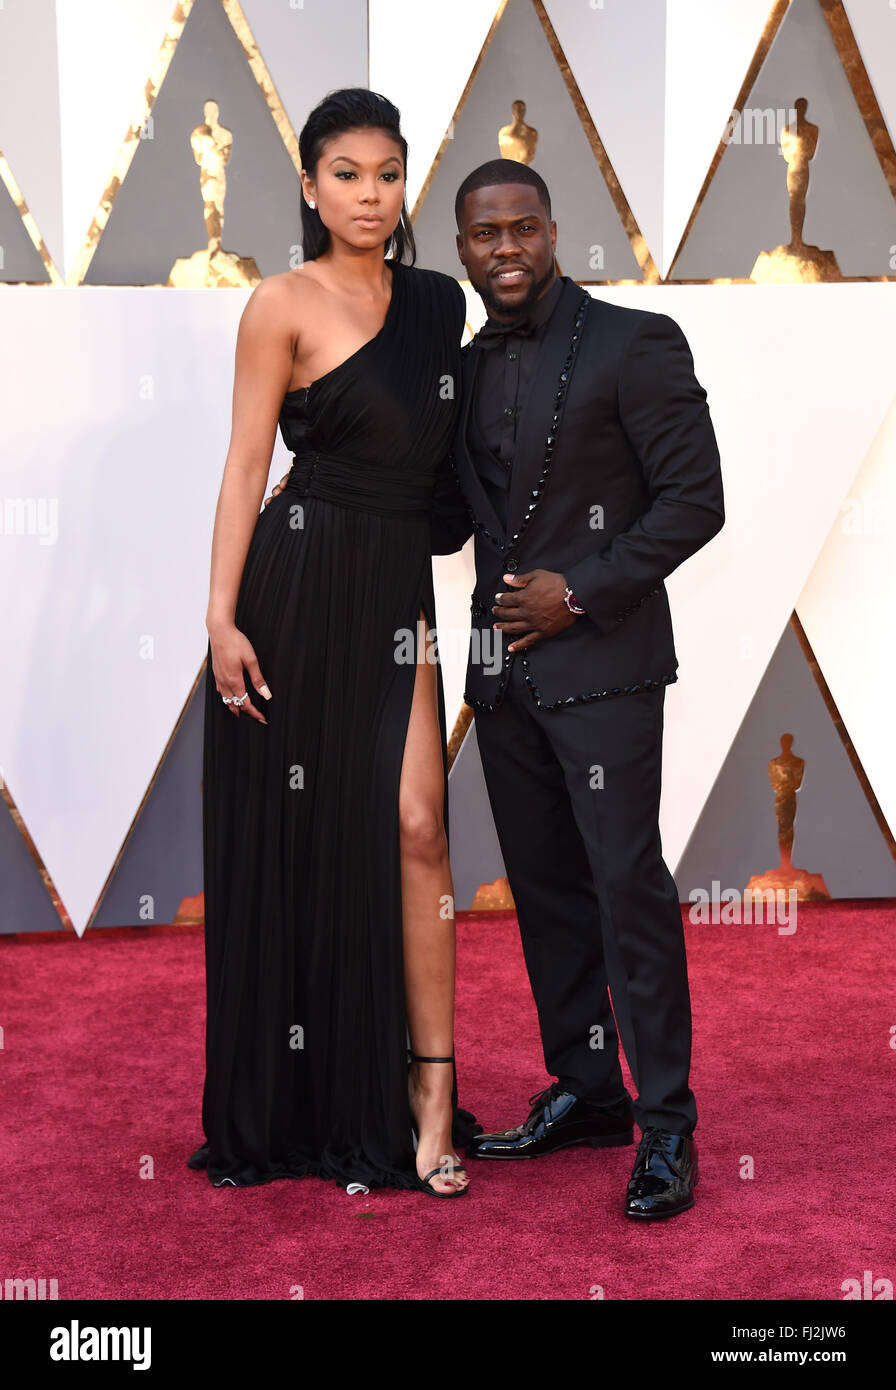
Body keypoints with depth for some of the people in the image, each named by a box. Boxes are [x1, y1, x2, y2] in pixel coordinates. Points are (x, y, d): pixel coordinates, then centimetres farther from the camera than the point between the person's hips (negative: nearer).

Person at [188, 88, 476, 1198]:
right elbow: (246, 462, -5)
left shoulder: (439, 300, 12)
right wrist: (222, 613, -12)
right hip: (301, 578, -4)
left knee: (414, 823, -6)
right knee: (291, 829, 3)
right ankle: (288, 1101, 19)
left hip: (401, 587, 4)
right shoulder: (286, 303, -3)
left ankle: (429, 1088, 2)